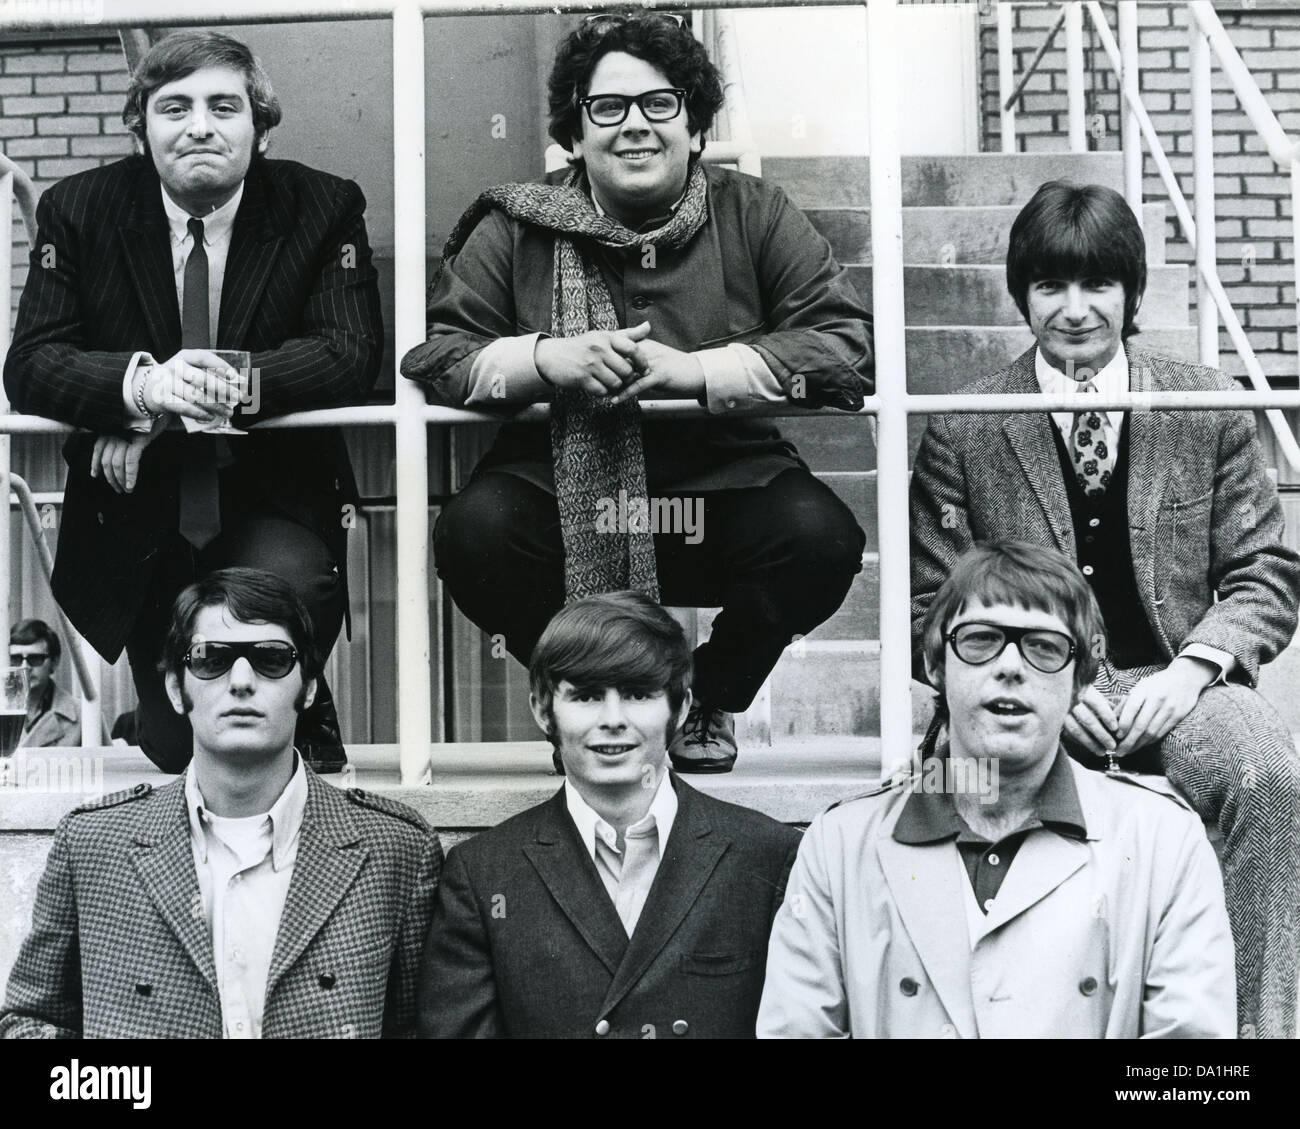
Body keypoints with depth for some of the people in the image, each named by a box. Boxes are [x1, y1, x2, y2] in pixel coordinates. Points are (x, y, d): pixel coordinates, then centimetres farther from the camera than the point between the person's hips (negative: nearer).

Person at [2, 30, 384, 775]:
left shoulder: (324, 208, -4)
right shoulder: (78, 210, -2)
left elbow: (354, 352, -14)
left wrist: (228, 384, -30)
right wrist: (143, 383, -32)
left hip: (275, 498, -1)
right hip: (139, 513, 1)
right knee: (176, 750, 2)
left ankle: (300, 722, 2)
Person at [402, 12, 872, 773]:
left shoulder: (755, 216, 3)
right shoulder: (515, 231, 5)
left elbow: (852, 345, -8)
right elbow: (431, 354, -1)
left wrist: (695, 369, -19)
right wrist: (548, 358, -20)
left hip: (725, 491, 0)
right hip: (563, 497, 0)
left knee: (822, 537, -29)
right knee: (472, 531, -29)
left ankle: (714, 703, 6)